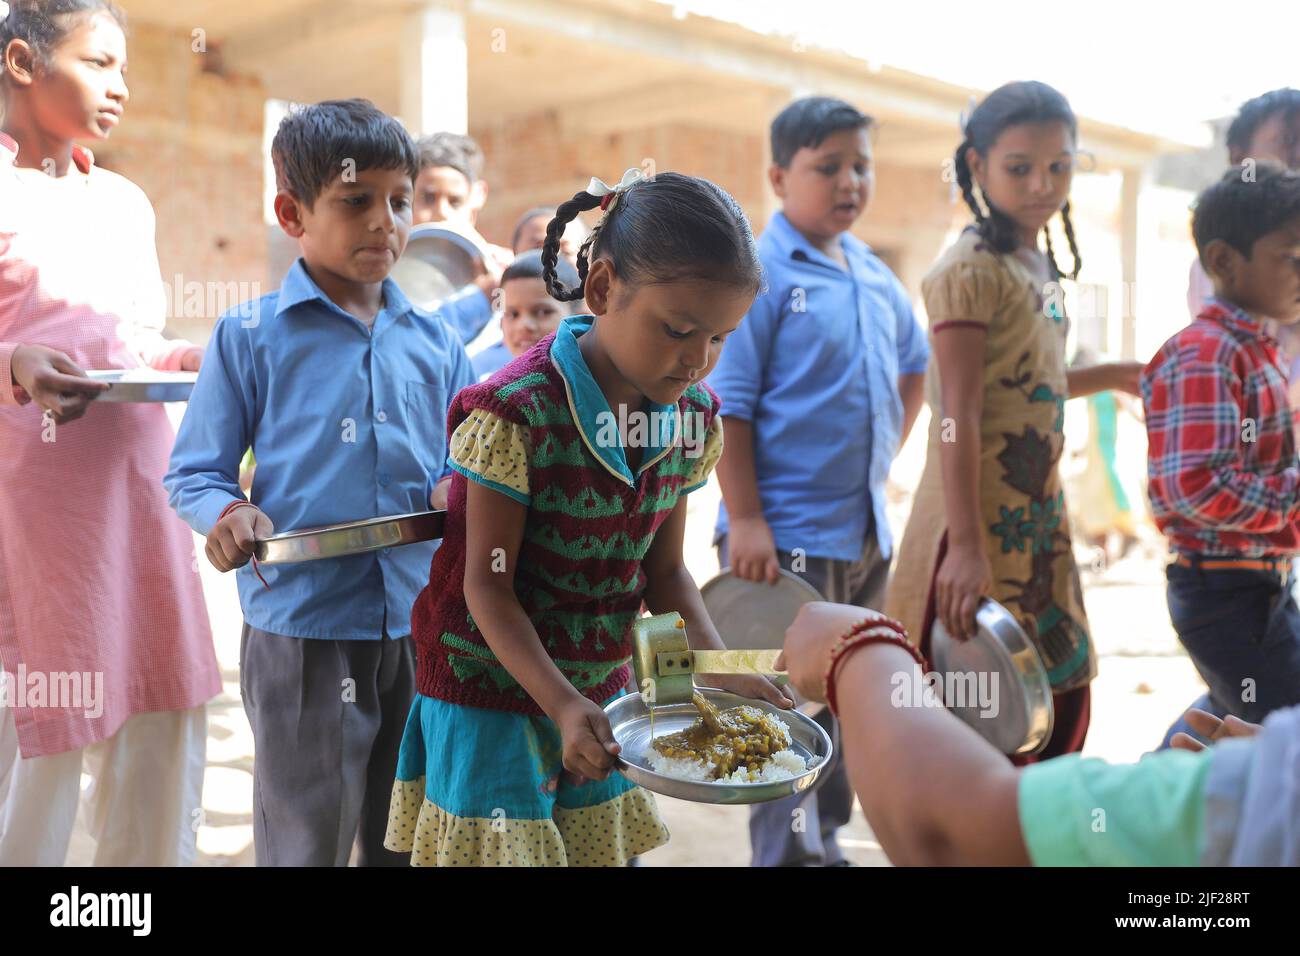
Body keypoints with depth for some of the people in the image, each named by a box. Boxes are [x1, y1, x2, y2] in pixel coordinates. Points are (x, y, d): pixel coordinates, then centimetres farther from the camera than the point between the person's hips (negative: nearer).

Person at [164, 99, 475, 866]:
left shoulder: (436, 343, 8)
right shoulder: (252, 337, -2)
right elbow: (194, 471, 0)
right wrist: (226, 511, -20)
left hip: (423, 627, 4)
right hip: (302, 634, -4)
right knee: (308, 841, 7)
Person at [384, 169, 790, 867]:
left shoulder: (692, 419, -4)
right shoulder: (518, 415, -24)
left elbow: (664, 570, 3)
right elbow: (487, 583, -20)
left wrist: (717, 668, -12)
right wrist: (563, 705, -29)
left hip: (601, 687, 6)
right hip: (493, 686, -6)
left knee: (601, 846, 16)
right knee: (505, 841, 2)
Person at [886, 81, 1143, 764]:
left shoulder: (1038, 265, 12)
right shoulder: (971, 270, -15)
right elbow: (959, 418, -20)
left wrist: (1110, 375, 24)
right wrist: (965, 548, -24)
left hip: (1038, 521, 9)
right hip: (981, 528, -9)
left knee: (1063, 706, 15)